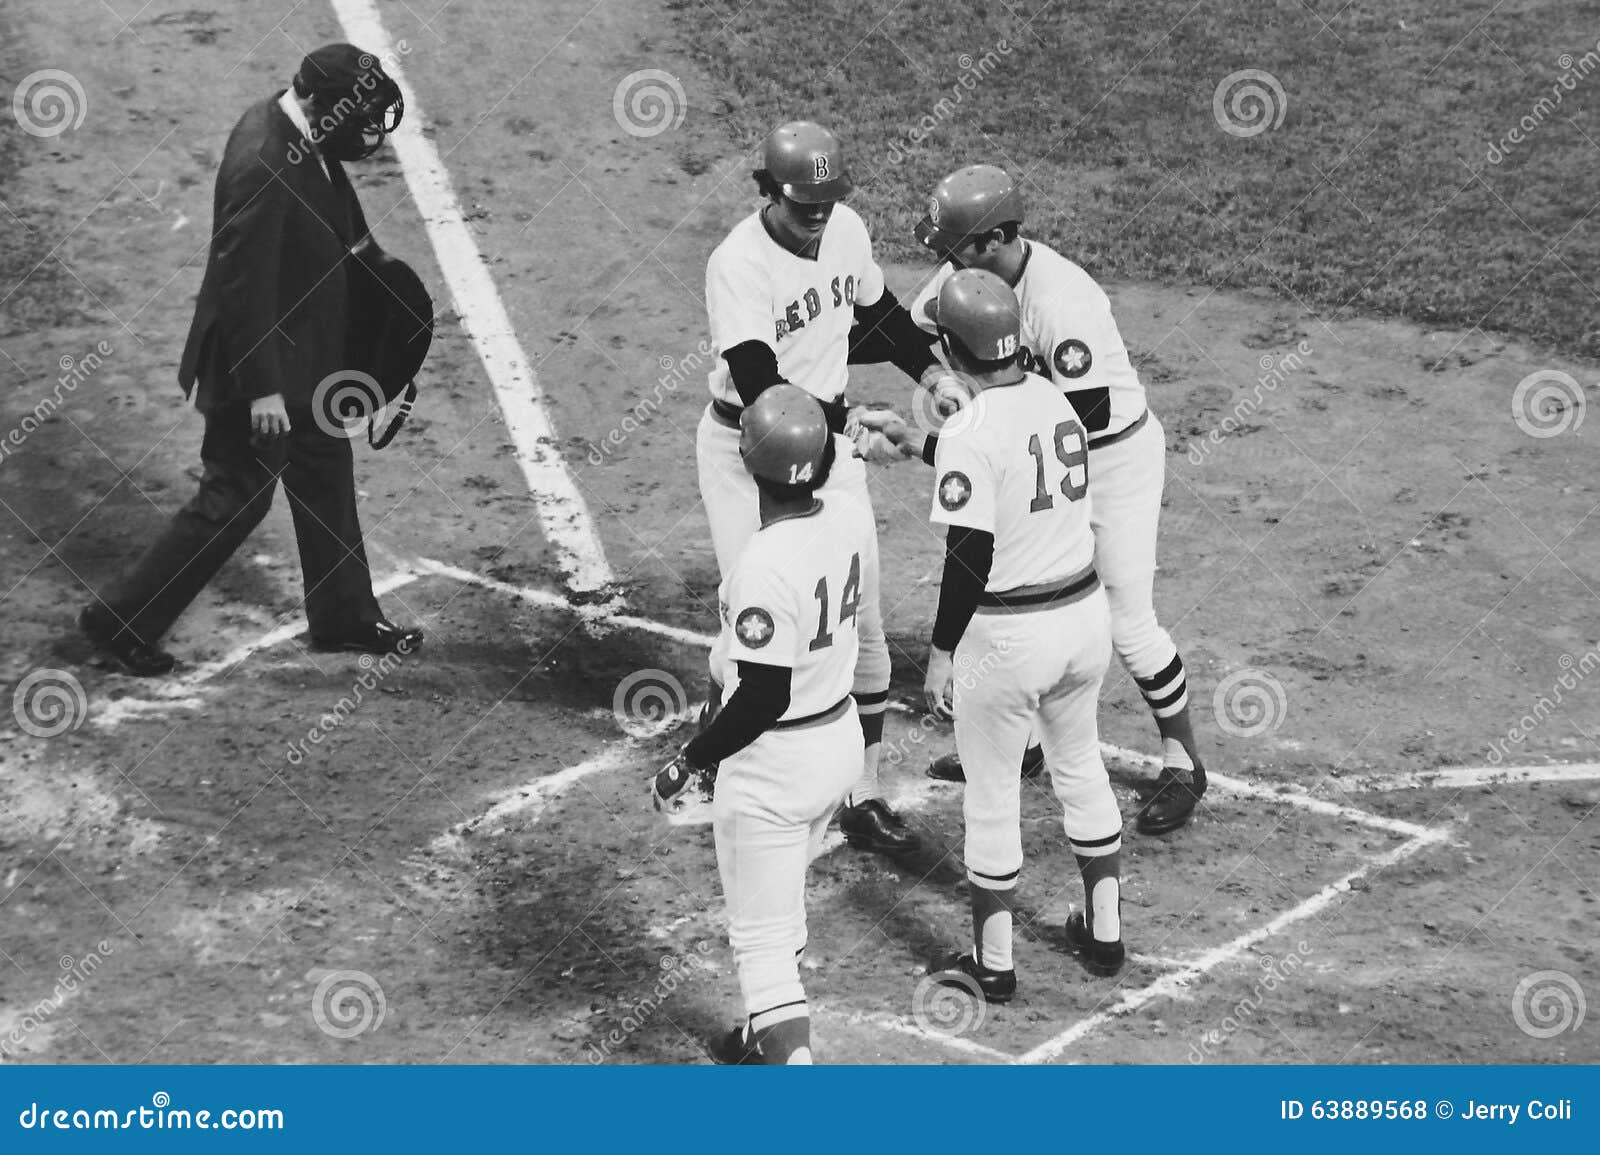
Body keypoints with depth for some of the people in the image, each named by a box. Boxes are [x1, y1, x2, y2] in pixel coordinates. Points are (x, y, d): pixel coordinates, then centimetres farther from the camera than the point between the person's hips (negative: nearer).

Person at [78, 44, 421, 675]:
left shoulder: (303, 136, -3)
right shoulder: (261, 165, -31)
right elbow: (245, 285, -28)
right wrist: (262, 390, -24)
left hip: (306, 356, 10)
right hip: (258, 362, -10)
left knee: (327, 477, 20)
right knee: (234, 498, 1)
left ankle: (345, 616, 36)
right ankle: (121, 618, 12)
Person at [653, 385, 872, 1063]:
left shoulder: (765, 564, -30)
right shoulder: (852, 519, -6)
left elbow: (764, 698, -27)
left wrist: (691, 763, -13)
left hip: (773, 765, -8)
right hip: (842, 740, 9)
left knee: (761, 938, 1)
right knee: (780, 908, 30)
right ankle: (769, 1036, 49)